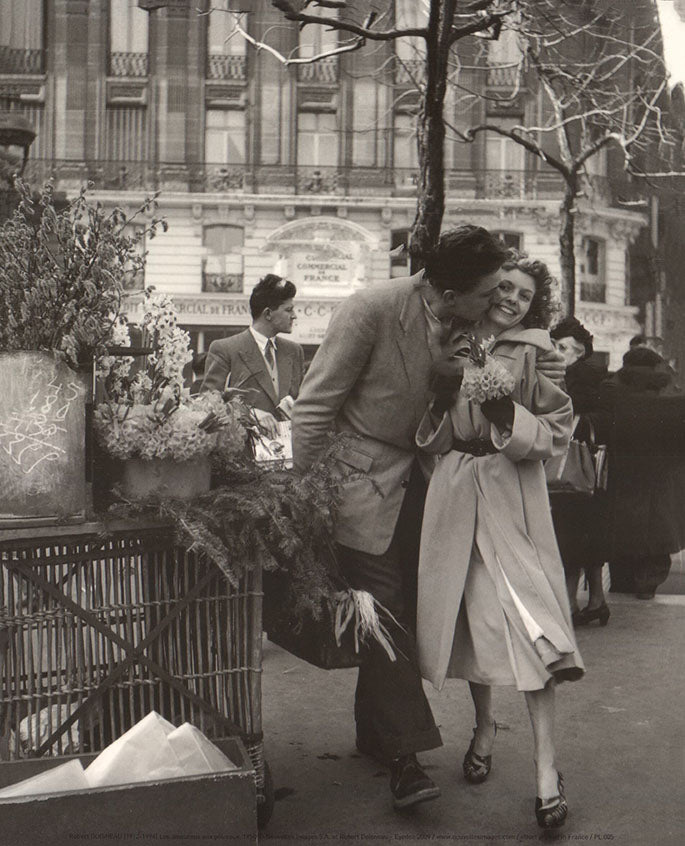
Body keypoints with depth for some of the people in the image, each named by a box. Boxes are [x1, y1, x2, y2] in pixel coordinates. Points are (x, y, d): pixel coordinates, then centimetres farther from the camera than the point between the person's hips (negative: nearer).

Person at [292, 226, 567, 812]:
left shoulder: (471, 326, -2)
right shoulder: (371, 312, -20)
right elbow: (314, 407, -14)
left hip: (421, 485, 6)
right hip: (365, 483, -6)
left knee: (402, 611, 11)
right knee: (384, 611, -9)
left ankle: (374, 734, 27)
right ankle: (405, 754, -4)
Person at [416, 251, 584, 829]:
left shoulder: (537, 355, 3)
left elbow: (555, 435, -1)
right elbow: (432, 440, 10)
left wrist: (506, 412, -16)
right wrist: (446, 395, -8)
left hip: (514, 498, -3)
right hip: (457, 494, 3)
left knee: (531, 621, -11)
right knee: (472, 614, 10)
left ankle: (546, 766, -6)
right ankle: (485, 728, 33)